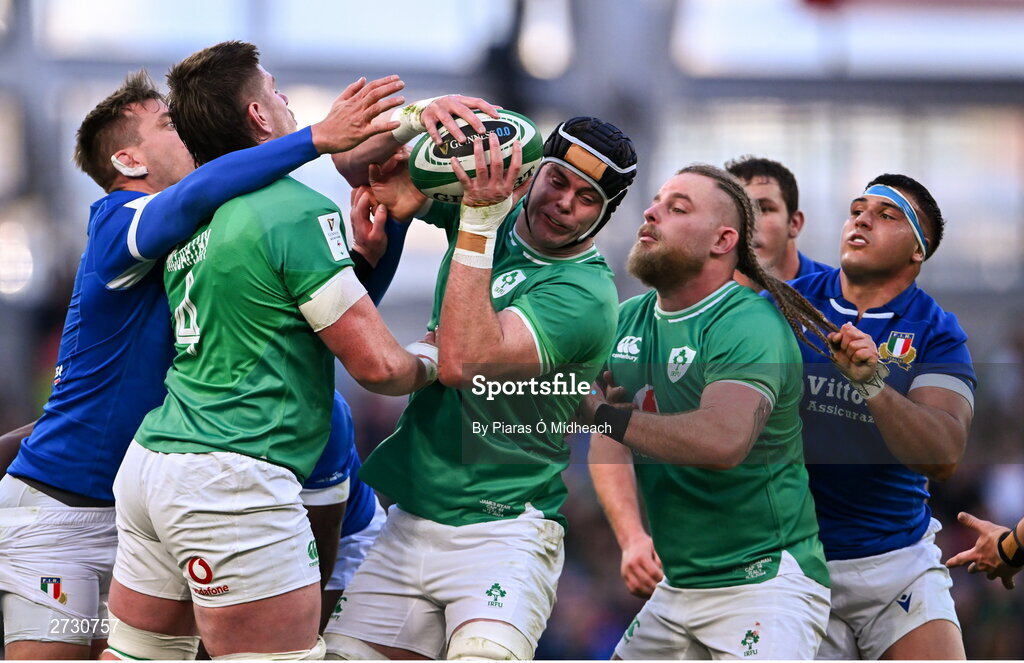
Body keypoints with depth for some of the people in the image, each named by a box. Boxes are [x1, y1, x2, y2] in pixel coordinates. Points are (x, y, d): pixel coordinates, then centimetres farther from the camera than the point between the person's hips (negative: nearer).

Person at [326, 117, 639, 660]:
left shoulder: (586, 296, -14)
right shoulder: (492, 214, 6)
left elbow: (461, 363, -26)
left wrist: (479, 222, -26)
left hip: (501, 530, -6)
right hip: (409, 523, 6)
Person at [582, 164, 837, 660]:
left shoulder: (750, 325, -15)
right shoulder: (628, 319, 10)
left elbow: (723, 442, -32)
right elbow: (609, 444, 5)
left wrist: (604, 413, -20)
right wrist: (631, 535, -13)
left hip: (763, 578, -8)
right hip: (675, 587, 8)